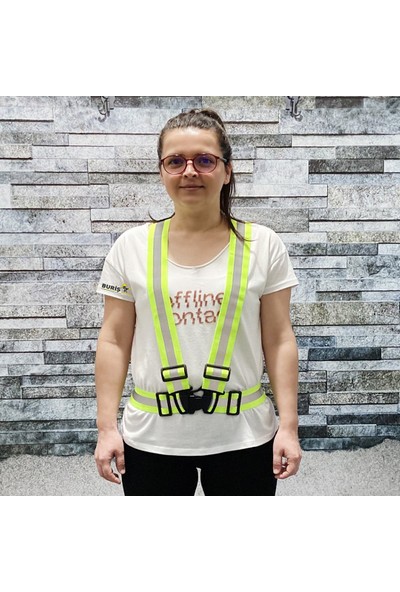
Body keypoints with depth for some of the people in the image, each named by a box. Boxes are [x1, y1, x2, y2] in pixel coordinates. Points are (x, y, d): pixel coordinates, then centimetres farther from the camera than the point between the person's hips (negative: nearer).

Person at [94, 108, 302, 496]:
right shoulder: (132, 246, -2)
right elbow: (114, 341, 0)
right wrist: (107, 426, -3)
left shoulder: (263, 245, -3)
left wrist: (288, 425, -5)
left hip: (243, 436, 0)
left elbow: (279, 340, -2)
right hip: (151, 437, 1)